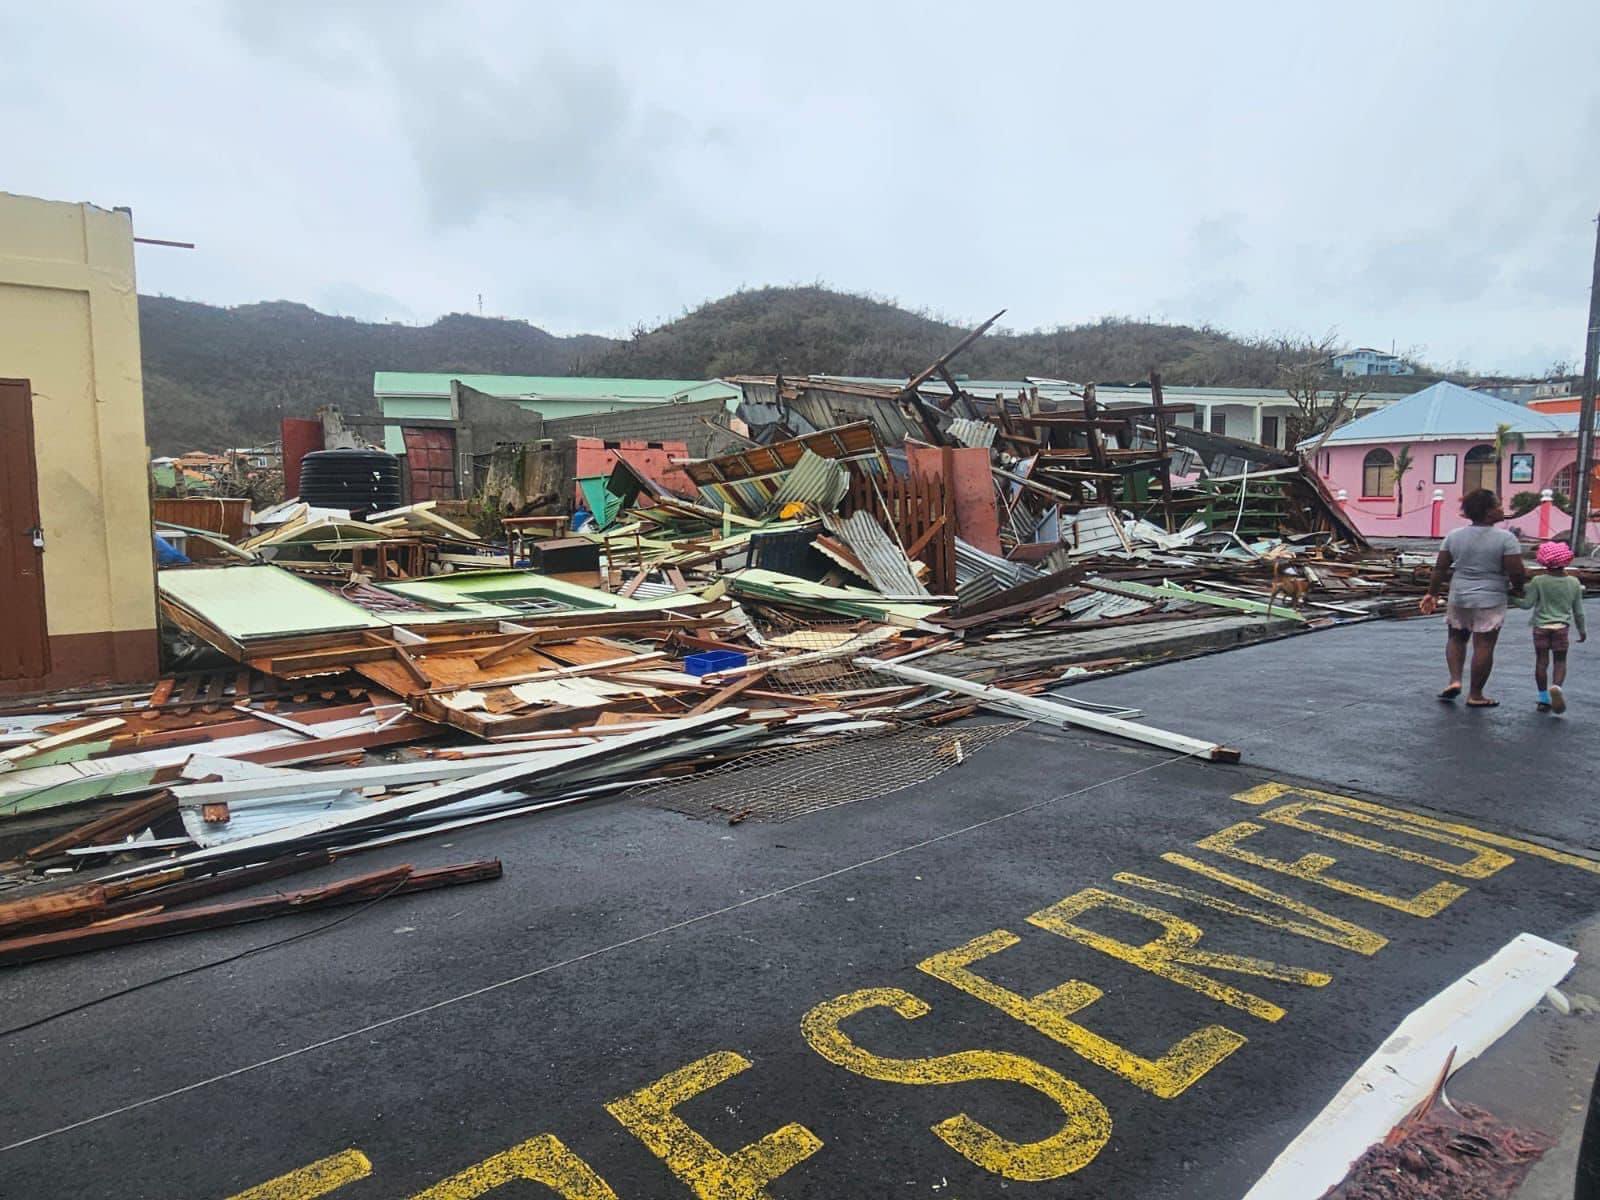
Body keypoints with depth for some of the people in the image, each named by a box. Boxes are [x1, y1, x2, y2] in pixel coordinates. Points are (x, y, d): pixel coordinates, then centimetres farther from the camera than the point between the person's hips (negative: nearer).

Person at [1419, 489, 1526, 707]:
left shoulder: (1454, 535, 0)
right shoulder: (1506, 538, -11)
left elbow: (1439, 568, 2)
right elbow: (1517, 572, -14)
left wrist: (1432, 593, 11)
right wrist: (1517, 588, 6)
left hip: (1459, 598, 4)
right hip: (1490, 600, -3)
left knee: (1456, 638, 20)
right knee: (1484, 646, 3)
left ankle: (1455, 680, 4)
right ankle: (1475, 695, 9)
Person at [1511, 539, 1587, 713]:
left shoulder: (1538, 581, -11)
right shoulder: (1574, 583, -1)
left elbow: (1527, 603, -10)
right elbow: (1578, 611, 6)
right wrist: (1582, 630, 17)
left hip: (1541, 627, -1)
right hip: (1561, 627, 1)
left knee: (1541, 661, 6)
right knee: (1560, 661, 9)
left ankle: (1543, 698, 10)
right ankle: (1556, 686, -19)